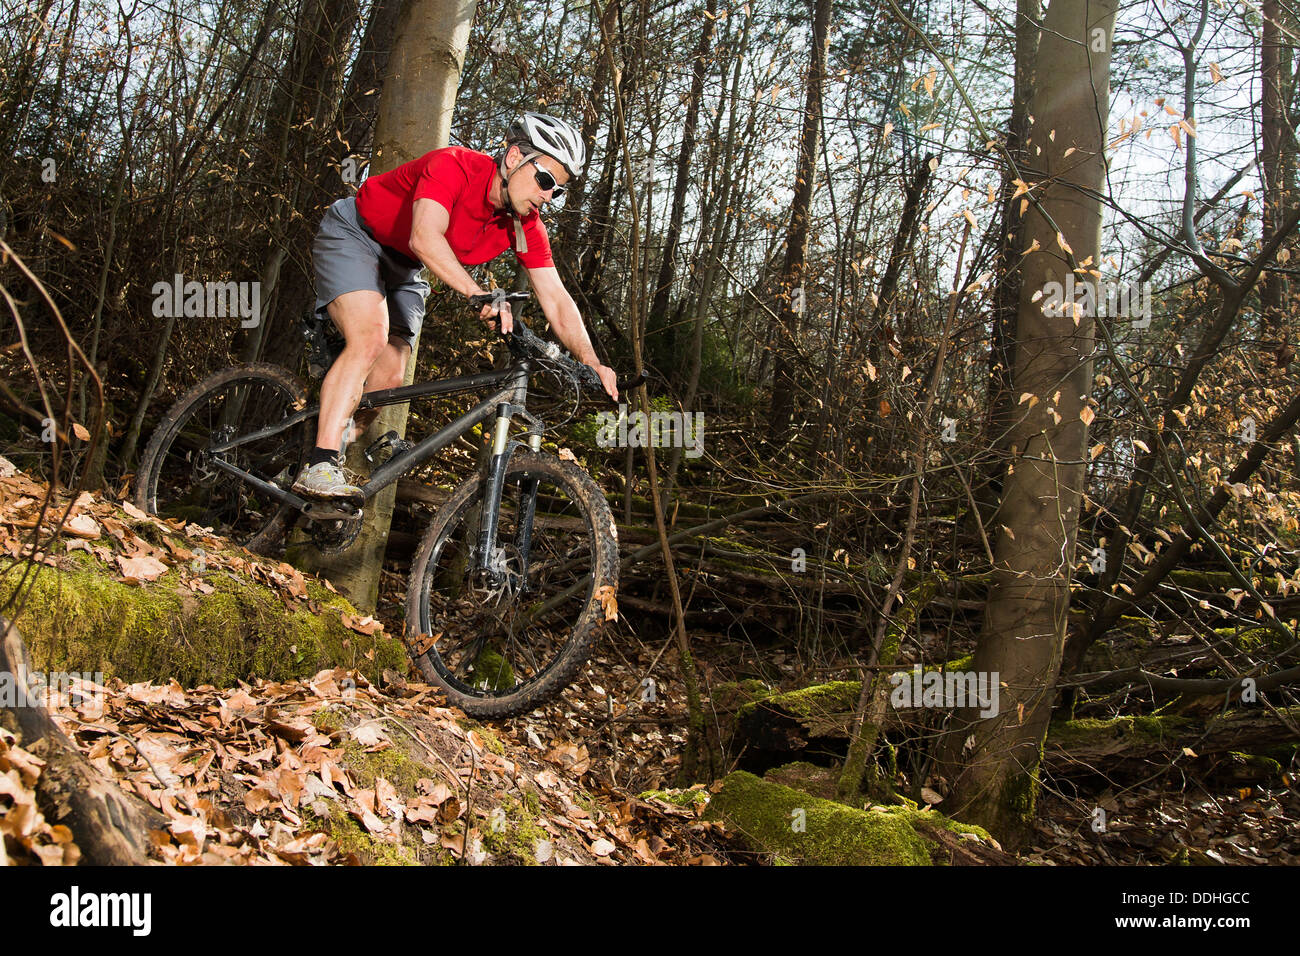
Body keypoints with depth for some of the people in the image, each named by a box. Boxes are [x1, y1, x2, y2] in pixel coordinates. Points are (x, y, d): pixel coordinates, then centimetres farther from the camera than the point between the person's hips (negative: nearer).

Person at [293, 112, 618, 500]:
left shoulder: (527, 227, -13)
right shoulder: (455, 165, -31)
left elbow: (556, 298, -16)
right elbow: (425, 239, -44)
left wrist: (591, 363, -30)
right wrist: (478, 295, -57)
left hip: (402, 266, 7)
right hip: (353, 234, -7)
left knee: (388, 377, -5)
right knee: (371, 336, -28)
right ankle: (319, 468, -30)